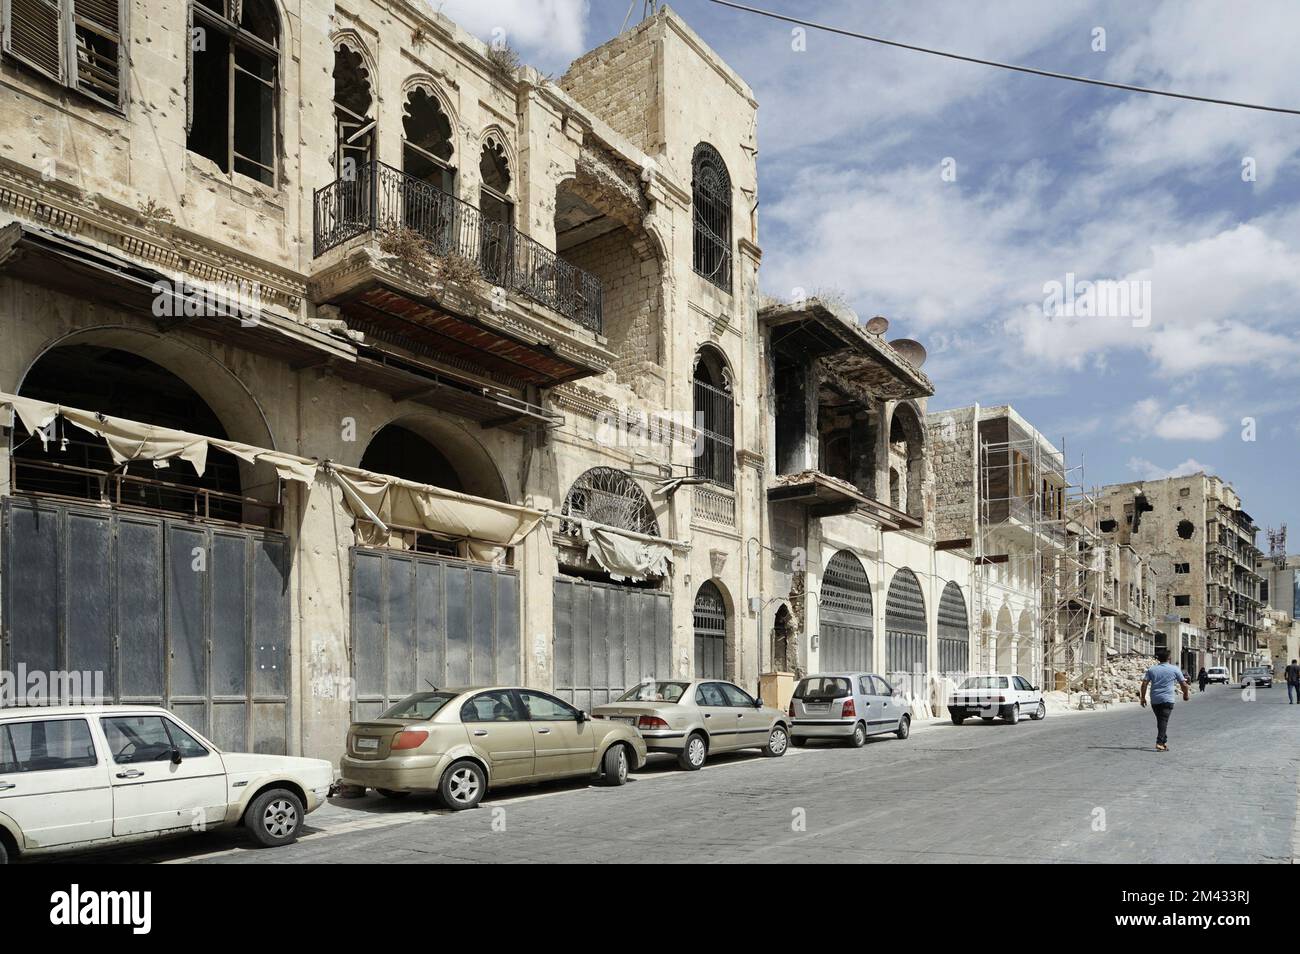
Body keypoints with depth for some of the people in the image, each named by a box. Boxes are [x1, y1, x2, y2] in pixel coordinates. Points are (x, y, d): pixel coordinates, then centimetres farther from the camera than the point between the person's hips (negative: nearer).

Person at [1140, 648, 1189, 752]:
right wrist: (1185, 695, 23)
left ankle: (1164, 741, 22)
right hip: (1167, 700, -3)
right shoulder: (1175, 669, 1)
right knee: (1164, 721, -7)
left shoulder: (1151, 669, 7)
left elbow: (1144, 684, 1)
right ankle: (1159, 743, -18)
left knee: (1160, 721, 16)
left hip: (1154, 700, 3)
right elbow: (1183, 684, 5)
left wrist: (1143, 697, 7)